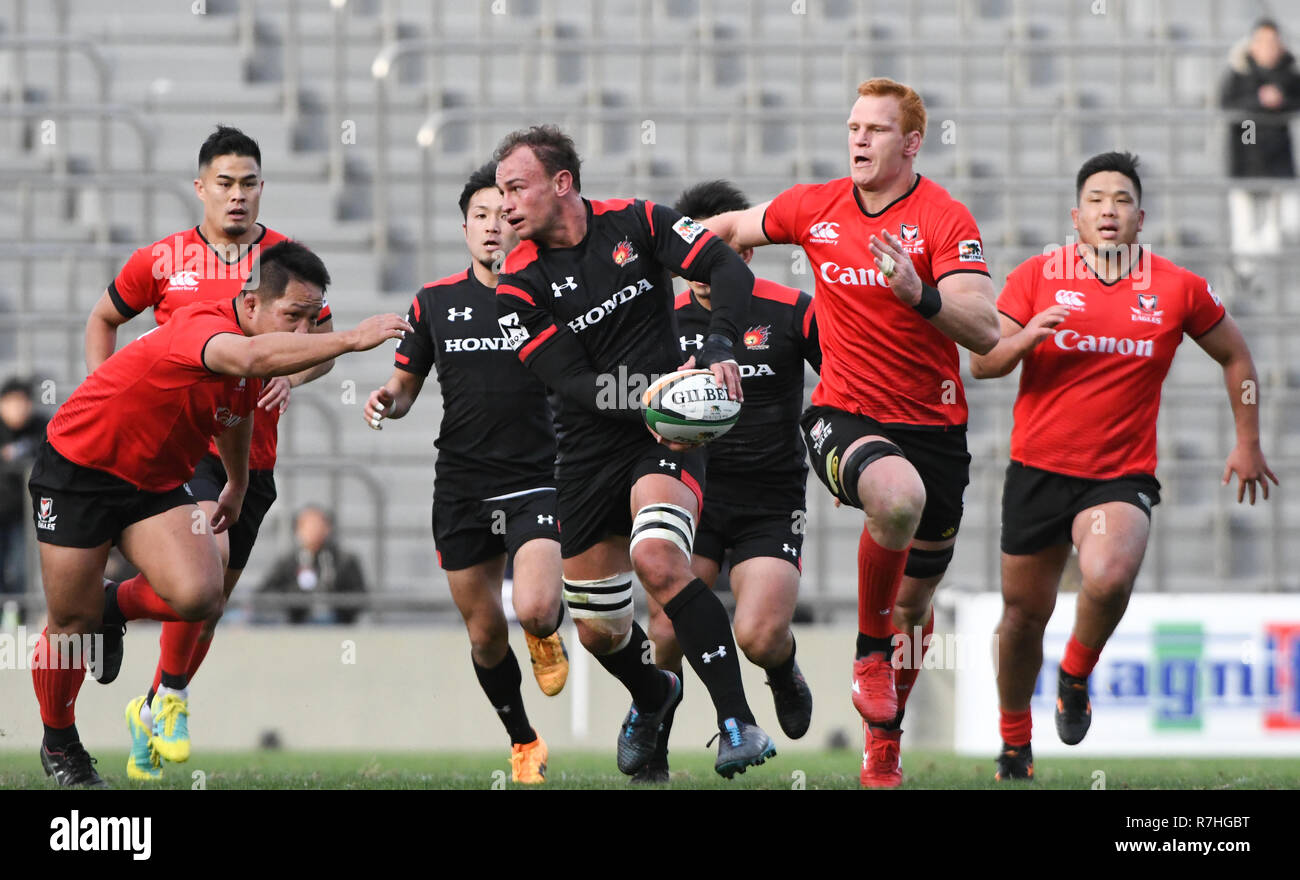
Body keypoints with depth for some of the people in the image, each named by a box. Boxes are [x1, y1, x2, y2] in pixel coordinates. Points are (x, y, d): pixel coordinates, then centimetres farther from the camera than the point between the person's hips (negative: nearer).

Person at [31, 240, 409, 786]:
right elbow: (250, 357, -54)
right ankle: (58, 744, 26)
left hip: (155, 483, 7)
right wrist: (352, 340, -59)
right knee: (72, 624, 1)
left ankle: (113, 607, 16)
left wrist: (237, 485, 35)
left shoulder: (257, 361, -3)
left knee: (198, 594, -17)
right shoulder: (199, 328, -30)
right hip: (78, 469, -7)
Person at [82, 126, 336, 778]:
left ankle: (153, 711, 29)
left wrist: (291, 376, -9)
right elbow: (103, 319, 16)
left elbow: (323, 340, 12)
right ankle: (171, 692, -8)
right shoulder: (161, 260, 2)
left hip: (252, 452, 3)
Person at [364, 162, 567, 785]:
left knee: (534, 610, -23)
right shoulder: (435, 302, 6)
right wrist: (388, 400, -8)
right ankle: (523, 743, 28)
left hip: (535, 483, -3)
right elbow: (406, 384, 15)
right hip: (461, 489, 3)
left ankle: (547, 635, 15)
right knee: (485, 632, 7)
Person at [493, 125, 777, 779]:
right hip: (589, 449, 3)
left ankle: (740, 724, -29)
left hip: (669, 431, -3)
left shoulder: (635, 223, -3)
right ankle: (652, 697, 45)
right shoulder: (519, 286, -4)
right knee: (599, 632, 9)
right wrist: (647, 404, -29)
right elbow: (571, 382, -13)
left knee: (657, 559, -30)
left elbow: (727, 269, -5)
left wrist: (718, 346, -22)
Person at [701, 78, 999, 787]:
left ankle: (883, 742, 36)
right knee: (898, 496, -36)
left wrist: (919, 294, -36)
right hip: (844, 416, -1)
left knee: (914, 602, 12)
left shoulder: (944, 219, -9)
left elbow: (985, 333, -21)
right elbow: (732, 228, 22)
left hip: (933, 427, 1)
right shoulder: (816, 208, 1)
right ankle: (870, 650, -14)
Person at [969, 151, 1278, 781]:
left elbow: (1235, 357, 15)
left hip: (1122, 477, -1)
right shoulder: (1037, 277, -2)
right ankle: (1014, 742, 34)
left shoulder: (1179, 290, 0)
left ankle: (1077, 674, 0)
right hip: (1038, 469, 1)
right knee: (1024, 611, 9)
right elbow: (982, 363, -4)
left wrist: (1248, 444, 14)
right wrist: (1026, 337, -24)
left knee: (1108, 577, -31)